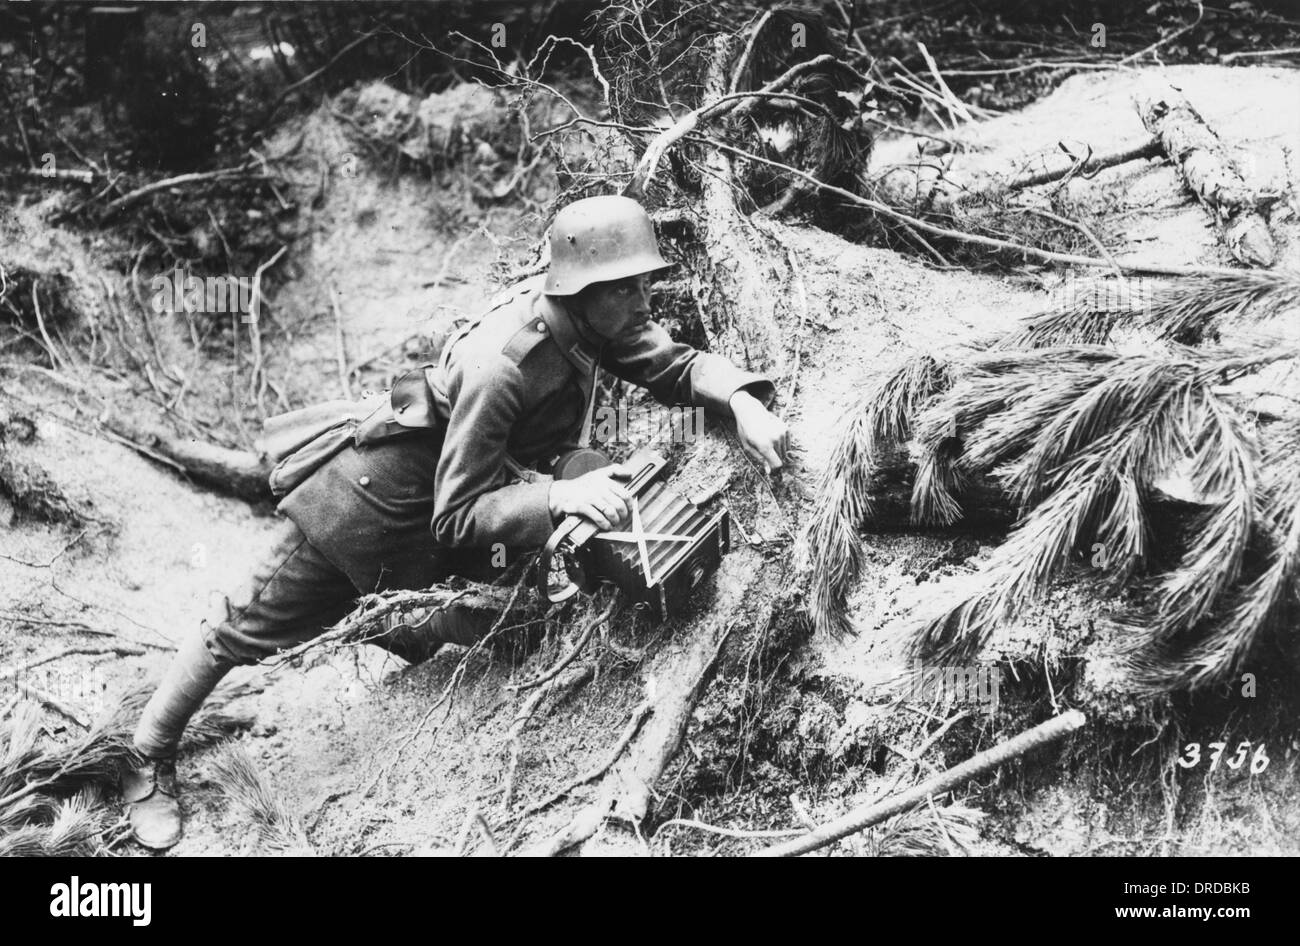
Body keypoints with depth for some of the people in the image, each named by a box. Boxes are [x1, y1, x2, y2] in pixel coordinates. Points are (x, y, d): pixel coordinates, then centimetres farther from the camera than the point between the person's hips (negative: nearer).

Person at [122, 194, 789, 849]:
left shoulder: (595, 320, -17)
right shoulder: (499, 365, -37)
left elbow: (675, 366, -9)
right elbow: (456, 517, -34)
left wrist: (742, 398, -30)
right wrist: (561, 497, -47)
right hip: (375, 502, -7)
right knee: (248, 630, 8)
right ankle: (148, 763, 26)